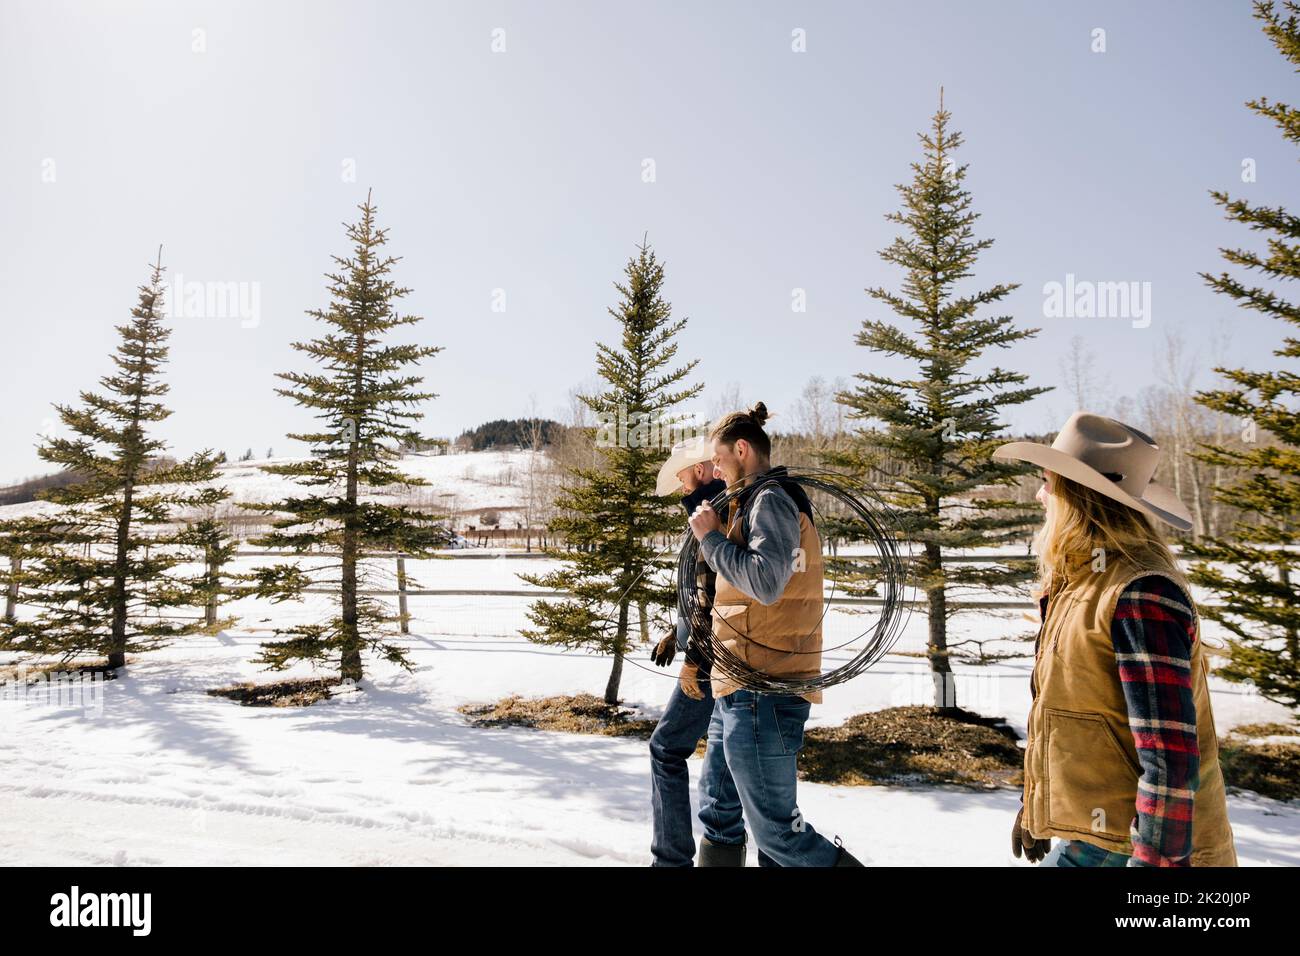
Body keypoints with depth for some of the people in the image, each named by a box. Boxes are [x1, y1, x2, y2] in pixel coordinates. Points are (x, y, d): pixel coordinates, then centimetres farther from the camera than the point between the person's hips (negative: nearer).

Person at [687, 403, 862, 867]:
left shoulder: (771, 498, -12)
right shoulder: (757, 501, 18)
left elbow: (765, 581, -26)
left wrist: (711, 537, -16)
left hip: (762, 693, -10)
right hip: (741, 691, 10)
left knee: (776, 830, -3)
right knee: (716, 815, 18)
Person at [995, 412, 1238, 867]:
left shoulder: (1141, 595, -22)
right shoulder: (1081, 587, 8)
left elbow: (1170, 758, -24)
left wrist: (1158, 857, -22)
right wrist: (1033, 803, 23)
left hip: (1131, 845, -8)